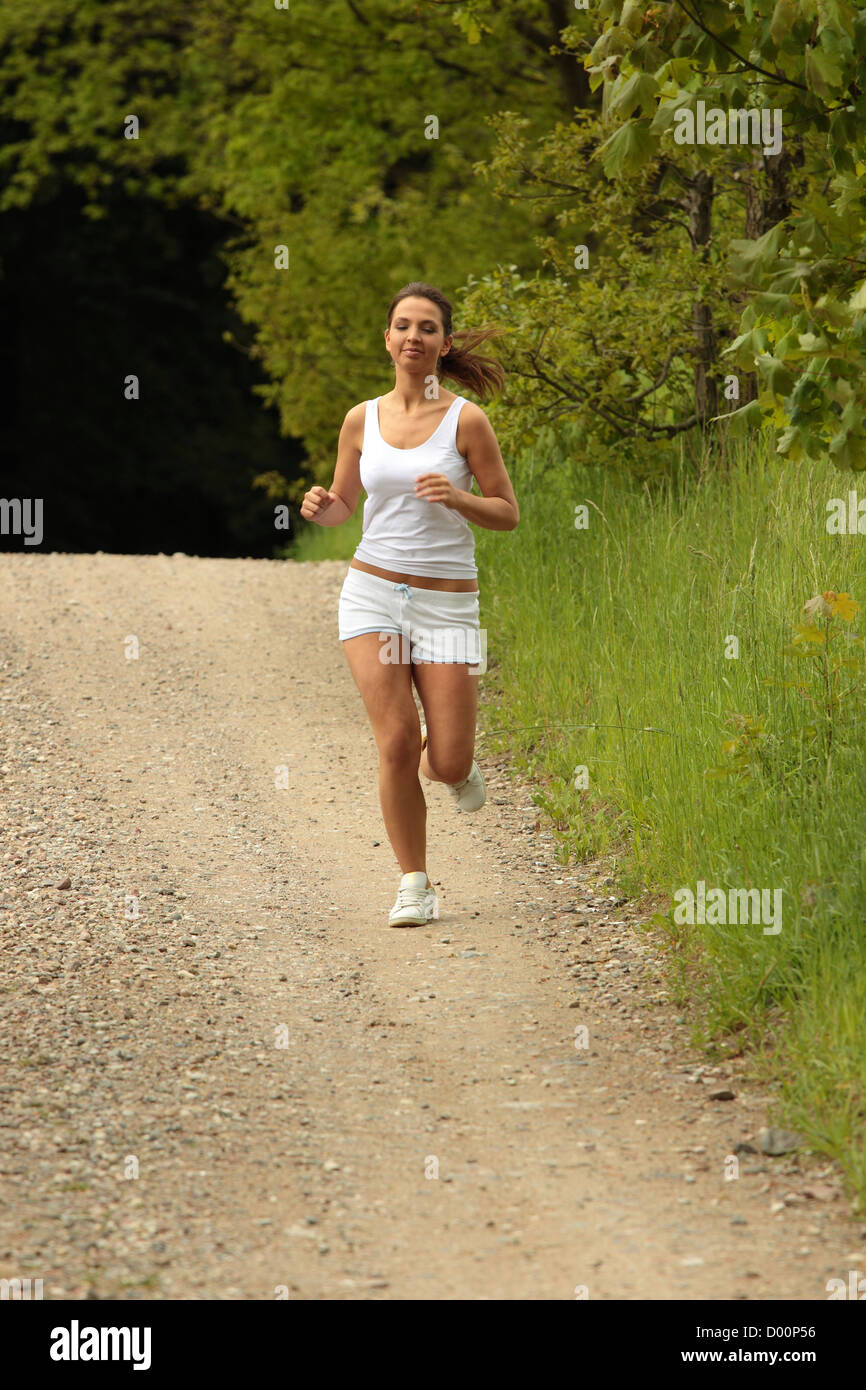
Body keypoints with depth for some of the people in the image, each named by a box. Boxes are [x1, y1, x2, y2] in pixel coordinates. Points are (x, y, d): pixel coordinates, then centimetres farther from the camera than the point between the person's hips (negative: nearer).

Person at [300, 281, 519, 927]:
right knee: (396, 744, -11)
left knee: (448, 764, -5)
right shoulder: (362, 419, 4)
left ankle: (455, 761, 35)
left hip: (447, 601, -1)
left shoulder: (466, 420, -5)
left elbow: (508, 514, -1)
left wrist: (457, 497, -21)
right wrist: (320, 507, -8)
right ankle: (415, 886, 4)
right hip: (372, 592, 2)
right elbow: (344, 504, 16)